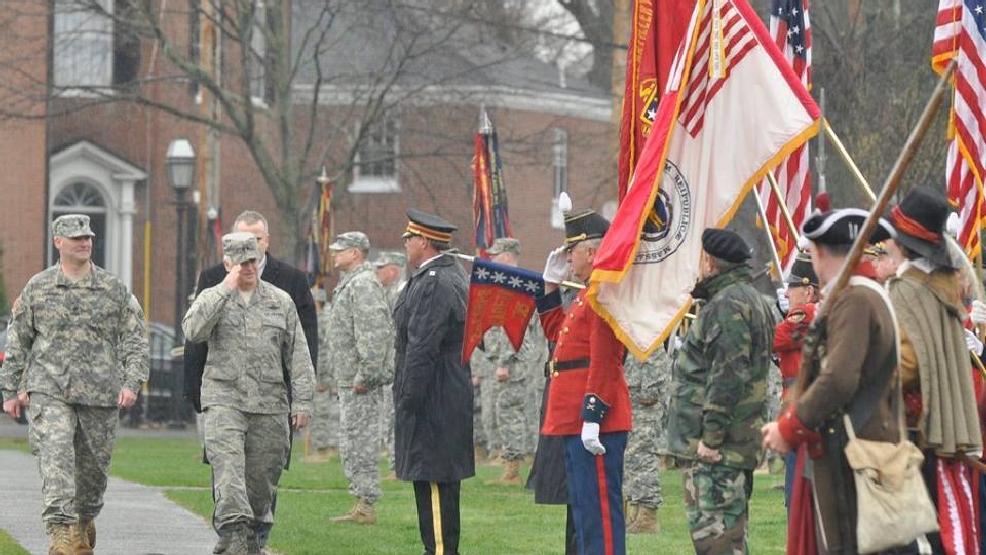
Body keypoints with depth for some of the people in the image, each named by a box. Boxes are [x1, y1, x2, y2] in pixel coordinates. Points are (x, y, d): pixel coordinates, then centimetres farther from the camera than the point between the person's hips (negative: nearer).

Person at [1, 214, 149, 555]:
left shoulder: (113, 289, 7)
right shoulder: (37, 288, 7)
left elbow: (134, 339, 6)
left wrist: (132, 382, -7)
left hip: (100, 395, 1)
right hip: (49, 392, -1)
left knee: (93, 465, 9)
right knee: (55, 457, -18)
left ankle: (85, 521, 34)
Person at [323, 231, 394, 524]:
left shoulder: (364, 285, -15)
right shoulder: (350, 283, 19)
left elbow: (374, 335, -23)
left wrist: (364, 376, -23)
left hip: (360, 382, -11)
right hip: (349, 379, 11)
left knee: (359, 440, -9)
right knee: (352, 442, 13)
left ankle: (366, 505, -7)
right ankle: (363, 505, 16)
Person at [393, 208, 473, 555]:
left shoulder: (433, 284, -17)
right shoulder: (454, 276, 17)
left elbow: (422, 349, -21)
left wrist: (408, 405, -20)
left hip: (433, 403, -11)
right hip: (453, 394, 11)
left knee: (435, 483, -8)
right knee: (439, 480, 13)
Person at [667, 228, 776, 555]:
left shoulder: (728, 304, -15)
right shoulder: (753, 300, 20)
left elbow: (728, 377, -22)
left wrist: (711, 436, -22)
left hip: (716, 447, -11)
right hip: (741, 441, 11)